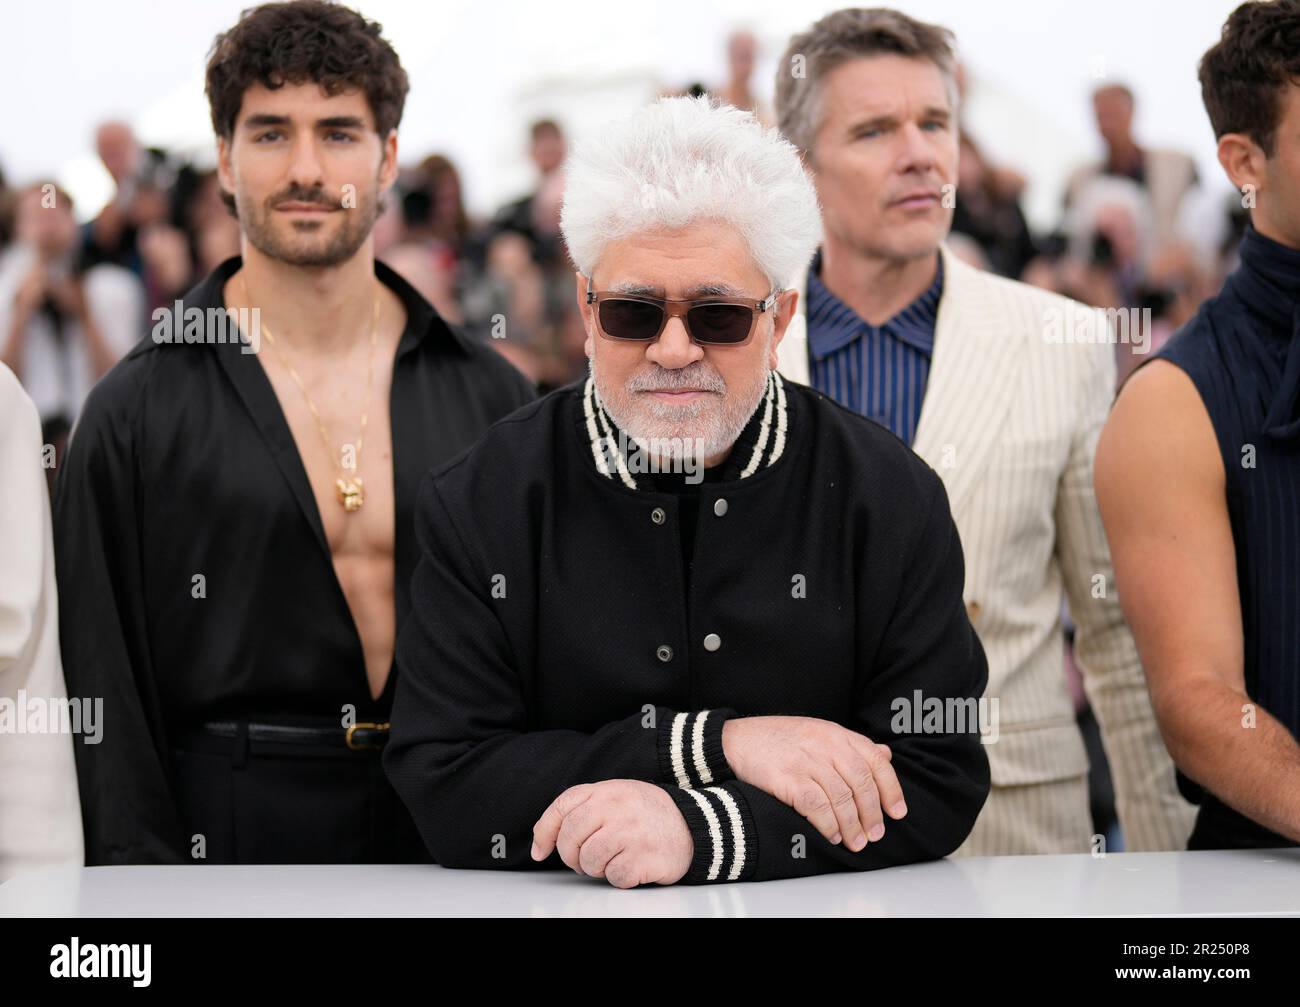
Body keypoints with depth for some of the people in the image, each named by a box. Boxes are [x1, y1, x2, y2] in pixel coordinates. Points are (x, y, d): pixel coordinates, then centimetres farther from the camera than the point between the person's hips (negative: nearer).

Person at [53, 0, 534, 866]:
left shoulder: (491, 397, 6)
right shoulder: (137, 413, -1)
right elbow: (106, 692, -2)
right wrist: (138, 863, -10)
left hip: (455, 829, 2)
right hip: (231, 834, -2)